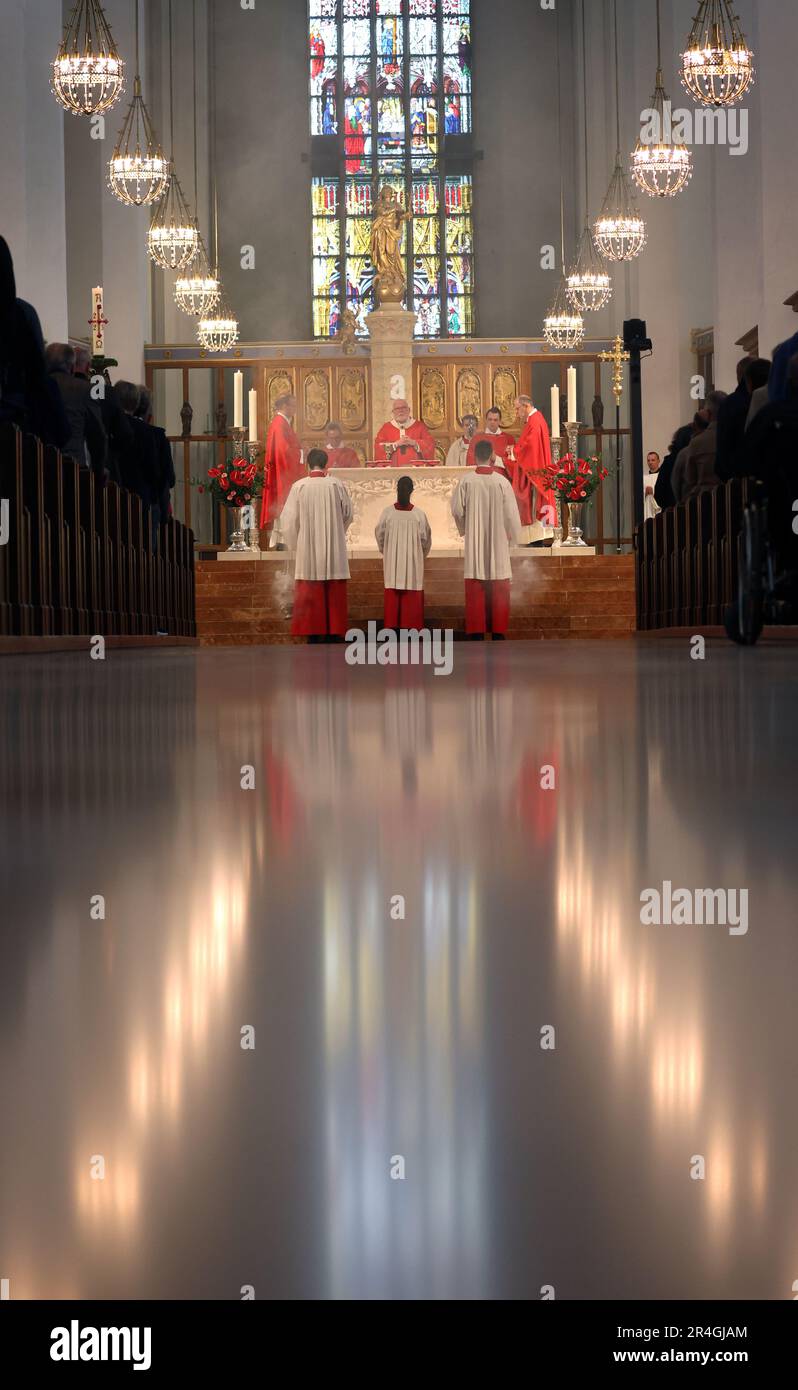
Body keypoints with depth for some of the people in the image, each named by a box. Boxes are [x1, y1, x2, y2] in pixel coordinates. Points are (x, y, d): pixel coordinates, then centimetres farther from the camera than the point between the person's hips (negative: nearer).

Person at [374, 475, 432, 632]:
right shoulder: (419, 514, -11)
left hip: (392, 559, 1)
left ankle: (392, 625, 9)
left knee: (393, 592, 9)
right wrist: (423, 553, 17)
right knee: (412, 592, 5)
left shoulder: (388, 512, -9)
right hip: (413, 560, -1)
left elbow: (379, 534, 1)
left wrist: (384, 551, 20)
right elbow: (426, 538, -3)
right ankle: (412, 625, 6)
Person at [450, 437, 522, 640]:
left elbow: (457, 509, -2)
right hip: (498, 540, 0)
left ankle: (476, 632, 0)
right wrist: (513, 537, 11)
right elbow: (511, 512, -3)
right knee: (498, 590, 5)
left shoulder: (466, 480, -6)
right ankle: (498, 631, 5)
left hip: (474, 541, 0)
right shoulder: (501, 481, -7)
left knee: (475, 590, 3)